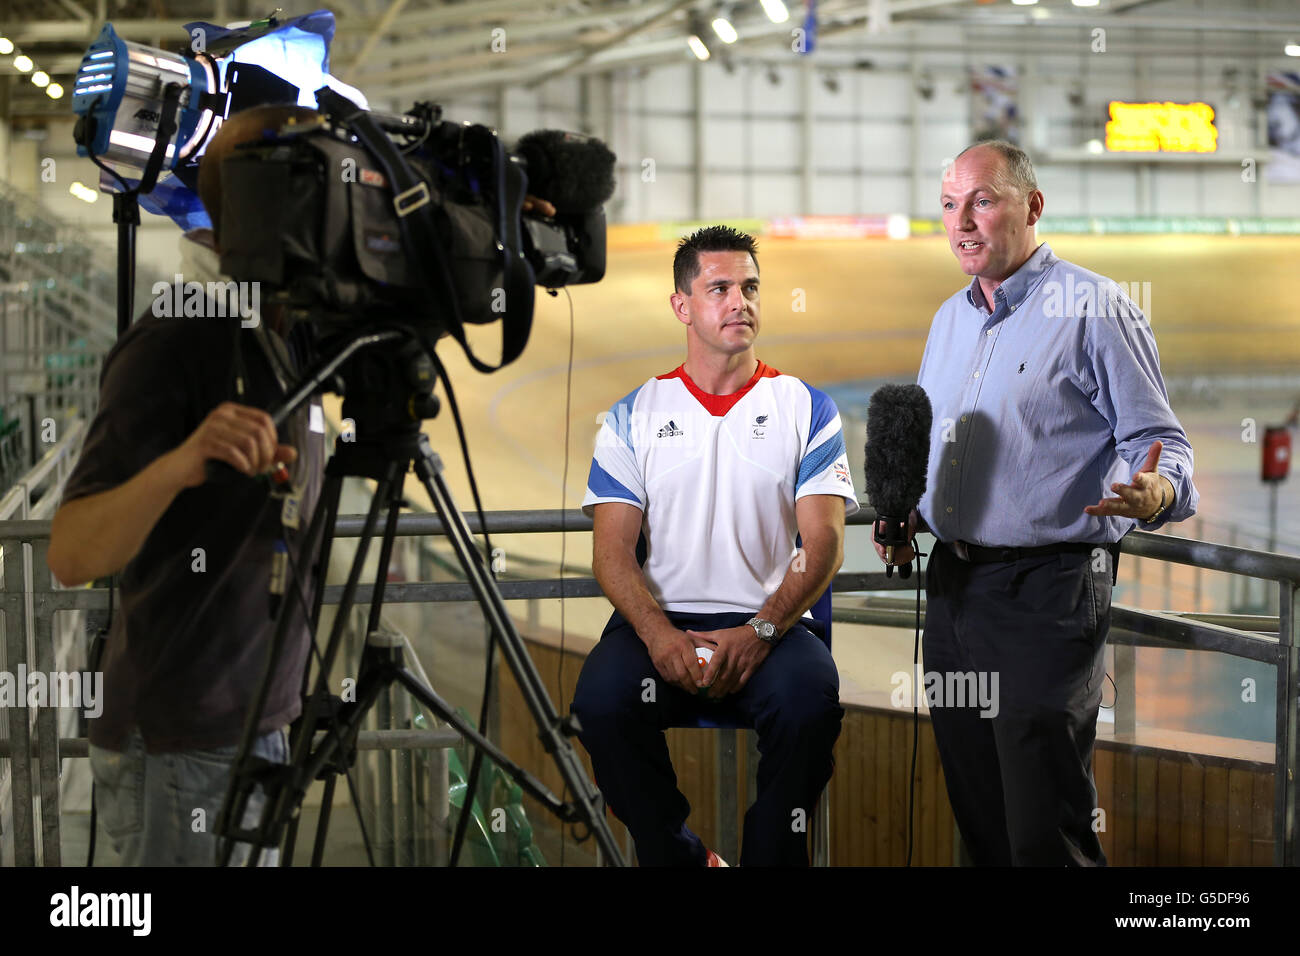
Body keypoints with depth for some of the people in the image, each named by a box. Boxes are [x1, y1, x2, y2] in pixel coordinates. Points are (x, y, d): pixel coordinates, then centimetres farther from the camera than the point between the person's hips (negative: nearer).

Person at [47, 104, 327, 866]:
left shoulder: (296, 339, 9)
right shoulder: (173, 345, -16)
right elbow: (73, 556, -24)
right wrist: (180, 464, -41)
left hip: (261, 730, 8)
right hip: (181, 750, -8)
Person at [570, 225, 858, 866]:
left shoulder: (806, 409, 10)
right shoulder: (635, 416, 12)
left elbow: (824, 542, 1)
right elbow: (612, 549, 4)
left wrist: (760, 632, -16)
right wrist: (658, 635, -16)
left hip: (768, 624, -1)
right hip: (660, 621, 1)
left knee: (809, 699, -33)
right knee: (601, 700, -30)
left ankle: (769, 859, -13)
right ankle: (681, 858, -13)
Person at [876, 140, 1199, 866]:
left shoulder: (1095, 310, -7)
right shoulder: (951, 319, 16)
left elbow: (1159, 444, -8)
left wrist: (1156, 493, -31)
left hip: (1045, 588, -7)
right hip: (953, 584, 8)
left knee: (1046, 831, -9)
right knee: (978, 813, 13)